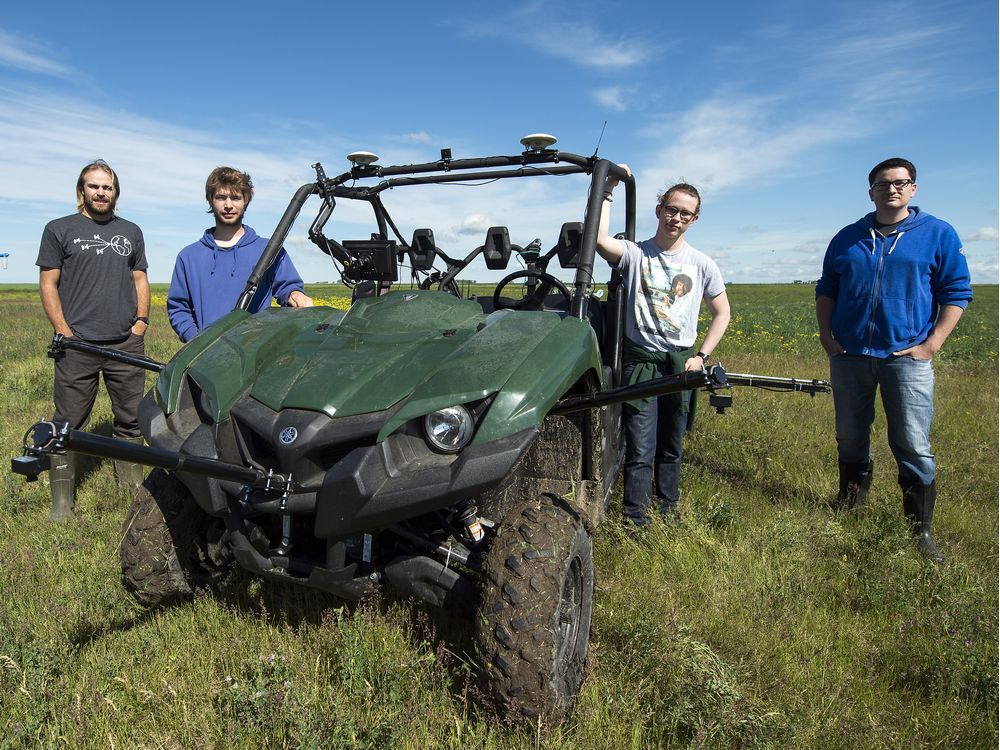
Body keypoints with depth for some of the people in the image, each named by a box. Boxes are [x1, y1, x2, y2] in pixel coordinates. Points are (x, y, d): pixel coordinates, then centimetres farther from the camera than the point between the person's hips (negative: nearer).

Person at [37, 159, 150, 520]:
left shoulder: (131, 232, 17)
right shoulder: (59, 229, 7)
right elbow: (48, 284, 3)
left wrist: (141, 321, 3)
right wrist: (63, 330, -8)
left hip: (127, 343, 3)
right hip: (77, 344, -2)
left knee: (131, 421, 7)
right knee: (68, 424, 1)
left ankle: (133, 488, 19)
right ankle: (62, 502, 10)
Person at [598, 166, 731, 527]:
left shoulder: (702, 264, 6)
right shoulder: (635, 253, -2)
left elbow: (721, 313, 13)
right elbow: (599, 240, -22)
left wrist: (702, 356, 1)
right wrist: (608, 190, -13)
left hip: (680, 363, 3)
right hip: (640, 361, -3)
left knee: (672, 446, 13)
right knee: (640, 449, -5)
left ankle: (669, 509, 28)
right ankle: (635, 520, 2)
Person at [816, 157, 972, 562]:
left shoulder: (938, 234, 3)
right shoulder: (847, 238, 11)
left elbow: (957, 293, 1)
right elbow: (826, 290, 17)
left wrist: (932, 344, -8)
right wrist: (825, 334, 5)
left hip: (907, 357, -3)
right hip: (849, 356, 3)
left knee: (913, 447, -3)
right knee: (850, 438, 13)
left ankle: (920, 529, 10)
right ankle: (849, 505, 30)